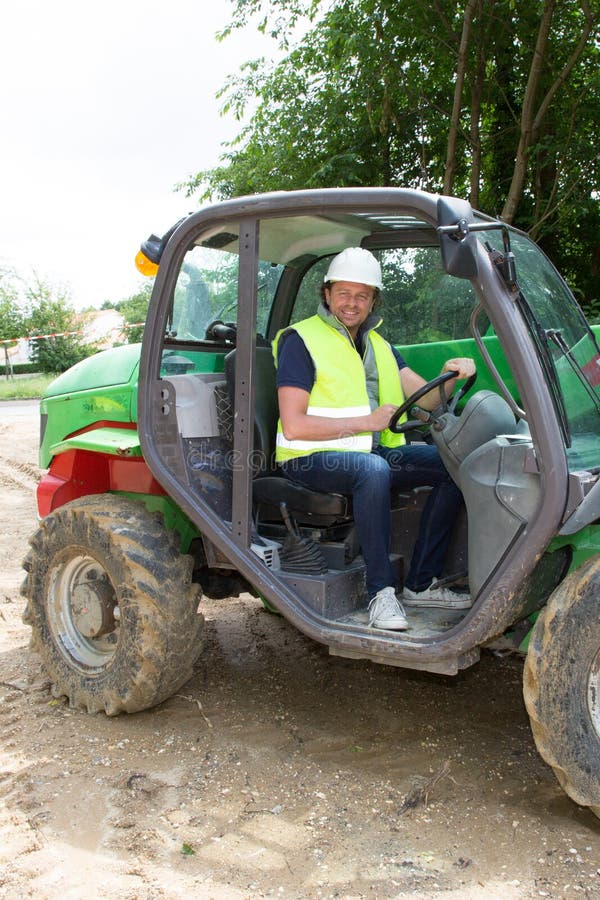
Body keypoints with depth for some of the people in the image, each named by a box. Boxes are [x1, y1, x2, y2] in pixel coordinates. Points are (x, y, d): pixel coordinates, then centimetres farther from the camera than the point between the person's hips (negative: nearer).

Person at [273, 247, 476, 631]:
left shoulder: (377, 344, 17)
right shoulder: (300, 340, -6)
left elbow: (427, 398, 9)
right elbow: (294, 426, -16)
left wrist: (452, 376, -14)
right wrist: (367, 421, -15)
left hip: (372, 451, 7)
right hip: (312, 458, -7)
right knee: (373, 469, -37)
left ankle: (421, 584, -5)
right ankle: (381, 591, -26)